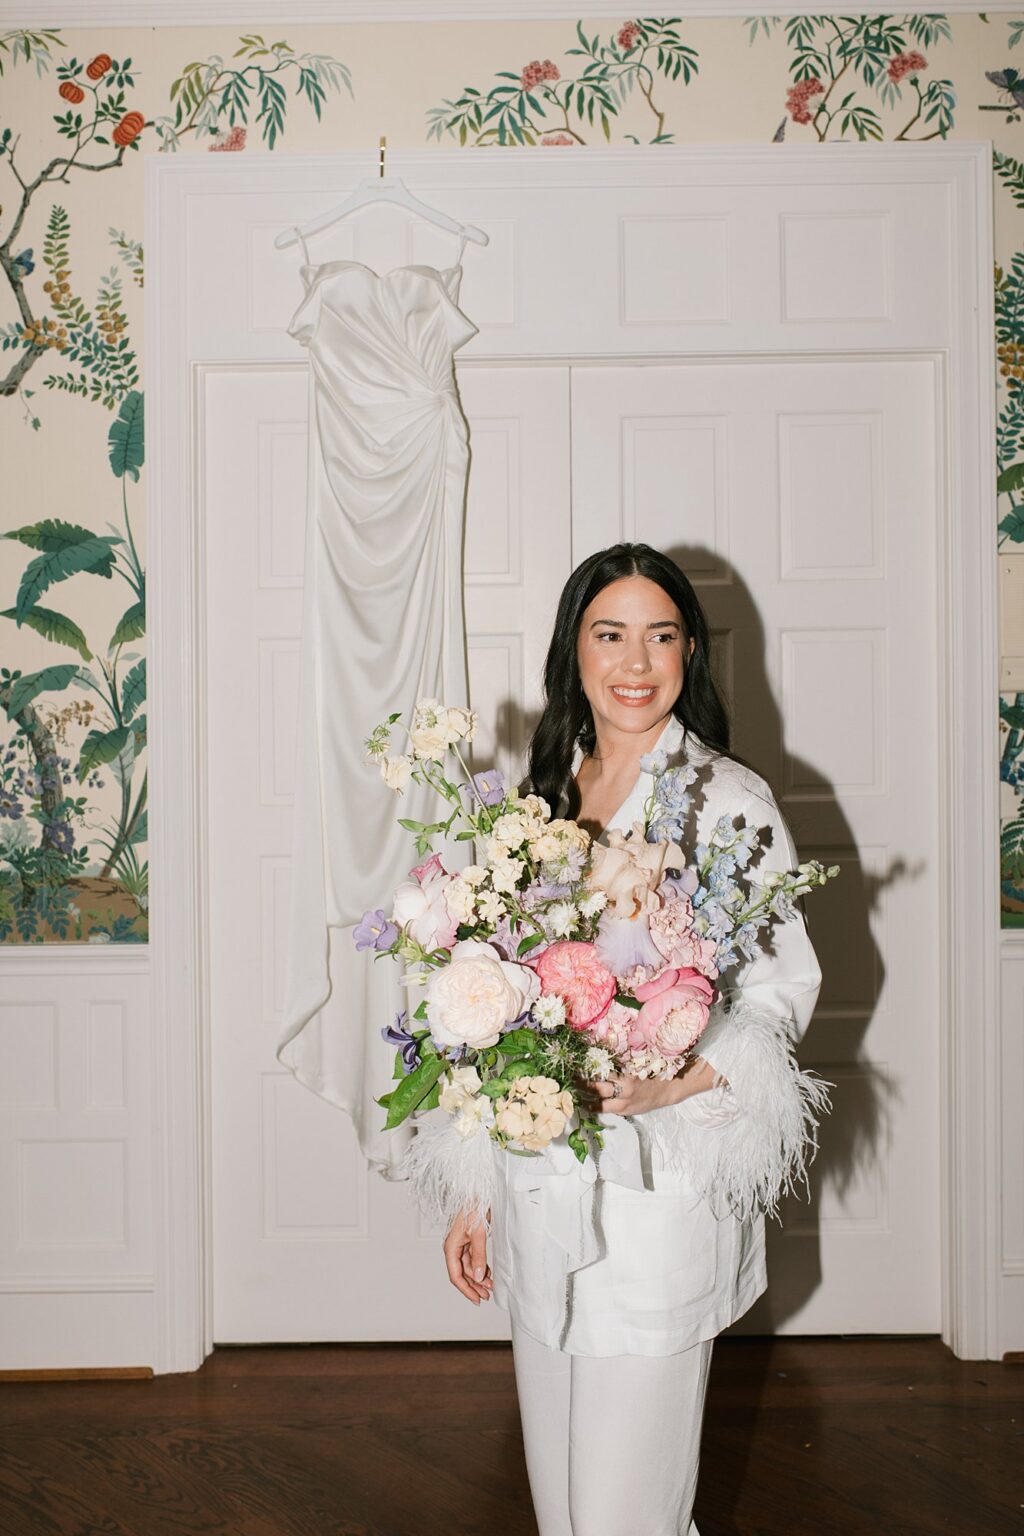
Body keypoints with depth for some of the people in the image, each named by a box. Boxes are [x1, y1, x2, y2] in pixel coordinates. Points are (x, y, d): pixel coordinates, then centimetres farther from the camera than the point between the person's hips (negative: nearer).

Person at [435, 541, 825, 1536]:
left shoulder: (730, 802, -8)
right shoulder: (541, 794, 7)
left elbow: (783, 987, -7)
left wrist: (674, 1084, -25)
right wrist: (476, 1194, 12)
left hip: (661, 1191, -5)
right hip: (536, 1185, 5)